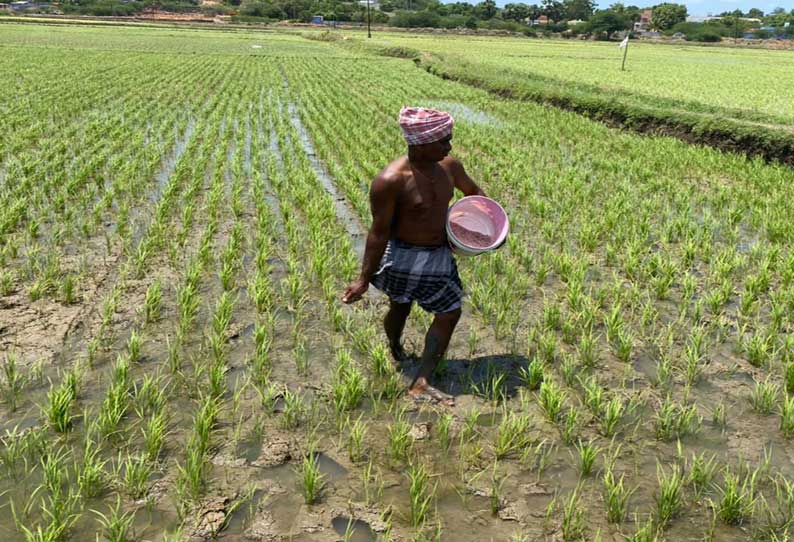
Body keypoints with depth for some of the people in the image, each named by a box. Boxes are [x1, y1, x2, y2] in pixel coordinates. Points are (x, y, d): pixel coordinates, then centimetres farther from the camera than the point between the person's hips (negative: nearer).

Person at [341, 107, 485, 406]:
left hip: (440, 256, 7)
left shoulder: (449, 165, -6)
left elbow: (473, 191, 15)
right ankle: (394, 351, 40)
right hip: (404, 257, -7)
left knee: (450, 313, 12)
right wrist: (364, 279, -17)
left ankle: (421, 383, 27)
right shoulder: (390, 181, -26)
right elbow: (379, 232, -20)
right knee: (399, 309, 12)